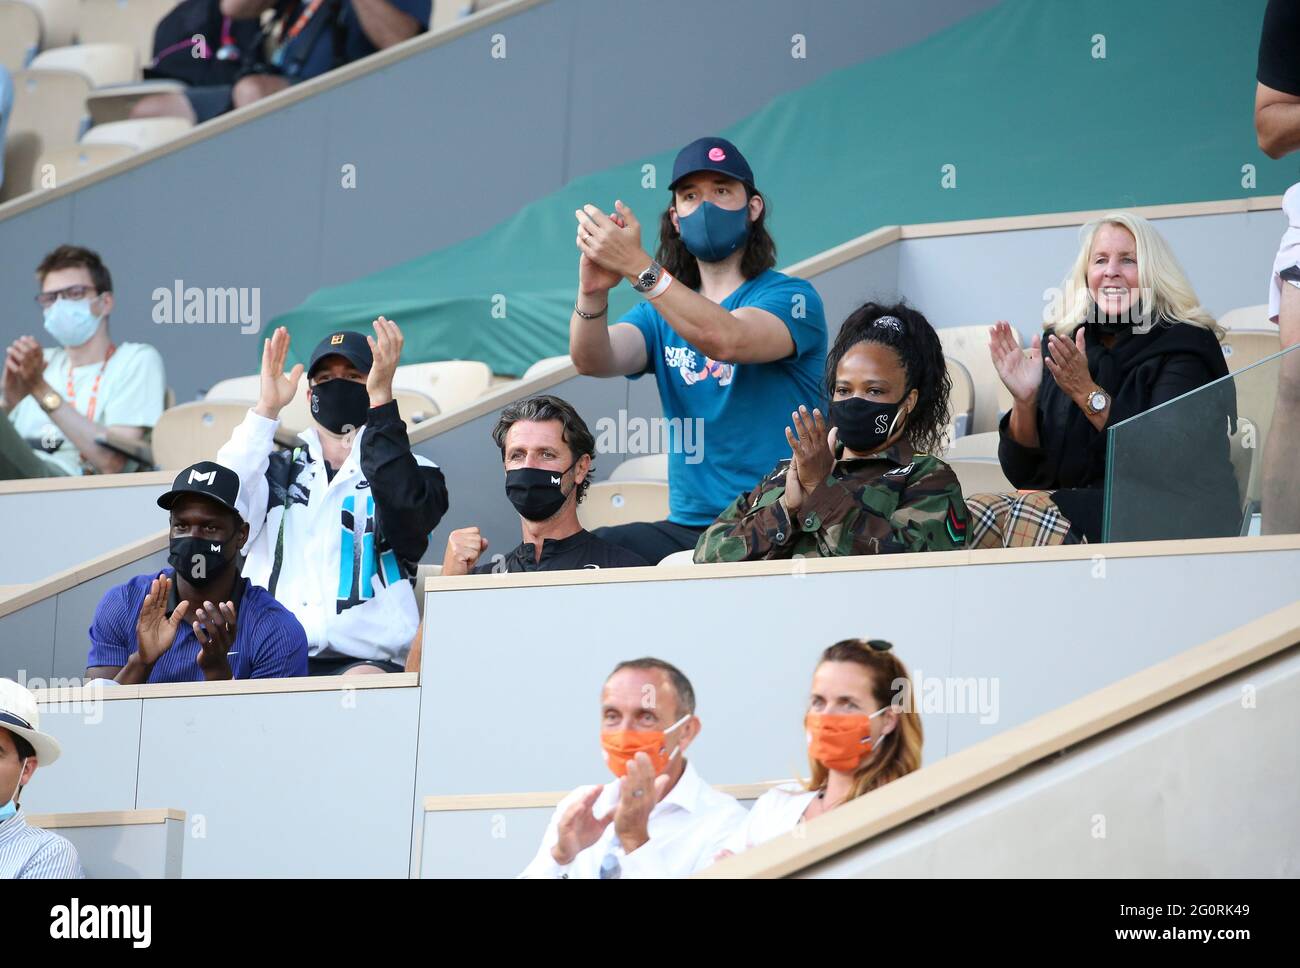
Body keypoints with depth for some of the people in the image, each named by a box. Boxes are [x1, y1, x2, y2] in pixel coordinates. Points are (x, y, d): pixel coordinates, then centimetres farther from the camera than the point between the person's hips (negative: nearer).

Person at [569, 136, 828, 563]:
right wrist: (592, 293, -25)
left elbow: (725, 340, -23)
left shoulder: (791, 297, -1)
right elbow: (593, 361, -4)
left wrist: (638, 267, -31)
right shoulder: (661, 312, 16)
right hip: (686, 528, 5)